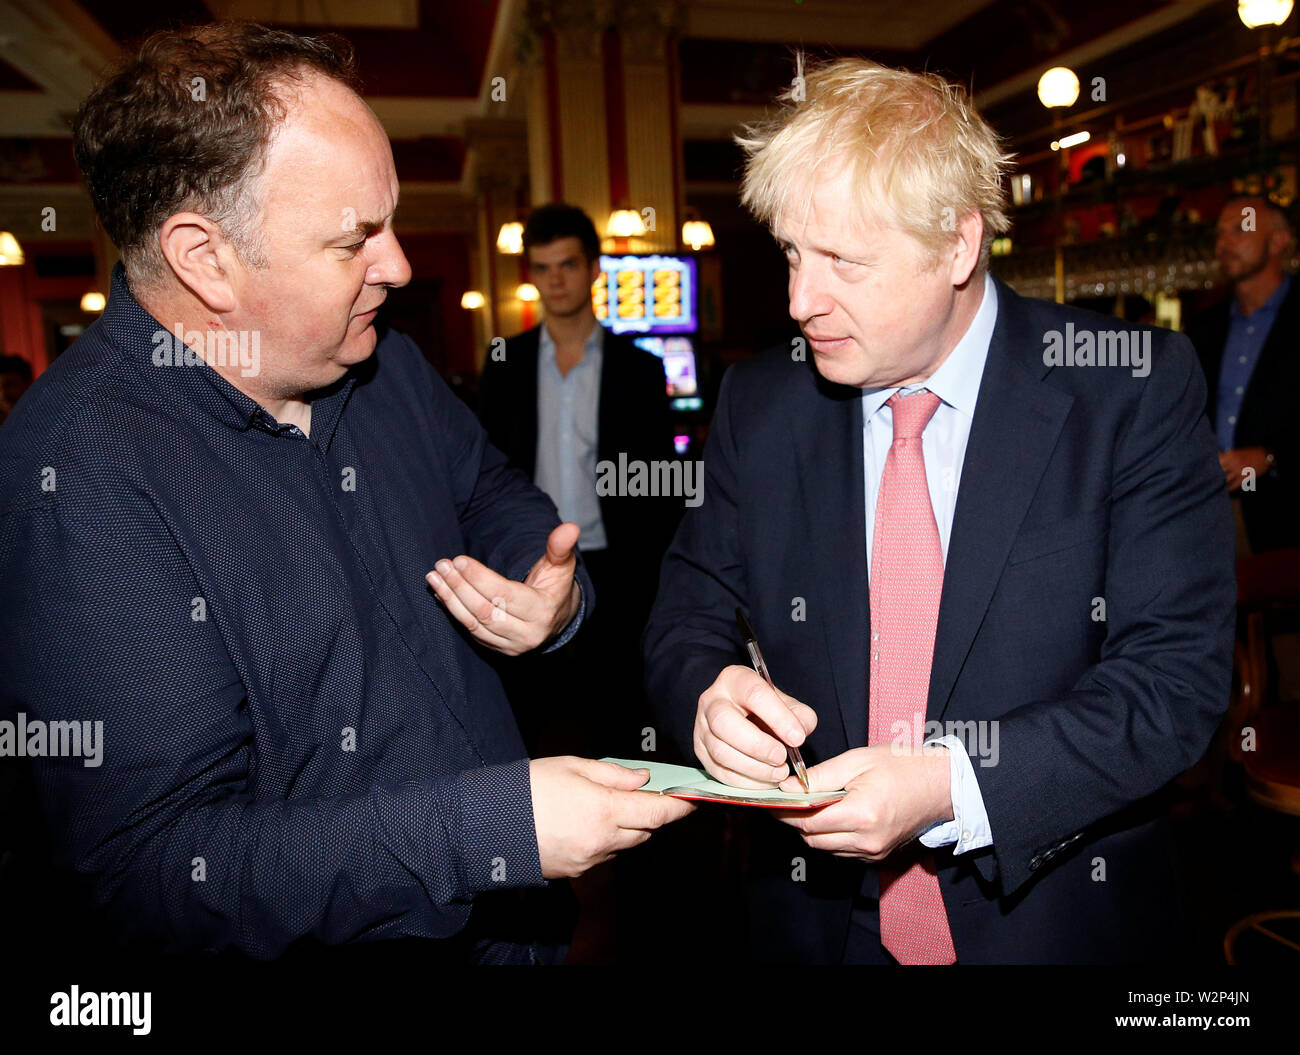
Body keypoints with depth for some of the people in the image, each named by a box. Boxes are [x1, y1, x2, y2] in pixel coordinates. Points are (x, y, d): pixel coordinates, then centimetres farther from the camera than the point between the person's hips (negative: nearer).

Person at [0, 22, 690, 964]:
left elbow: (495, 498, 12)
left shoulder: (381, 361, -2)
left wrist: (554, 593, -10)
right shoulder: (75, 472, -24)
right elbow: (156, 871, -26)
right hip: (322, 944, -5)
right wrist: (493, 824, -32)